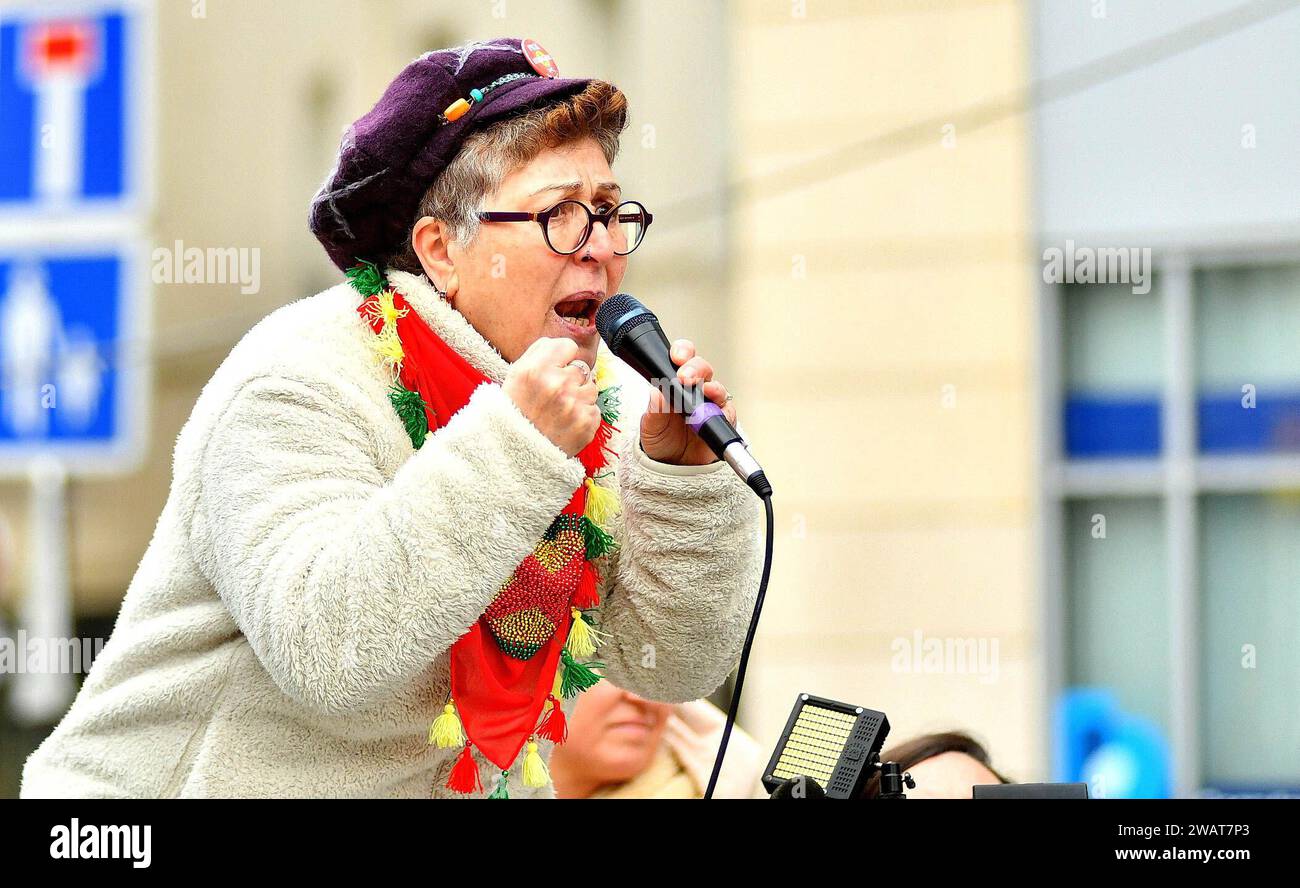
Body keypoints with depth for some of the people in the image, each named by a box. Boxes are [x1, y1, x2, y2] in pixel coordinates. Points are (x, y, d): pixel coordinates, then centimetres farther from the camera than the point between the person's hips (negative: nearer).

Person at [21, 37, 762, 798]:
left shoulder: (605, 400, 2)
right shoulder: (303, 384, -14)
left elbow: (672, 665, 2)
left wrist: (686, 475, -11)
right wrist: (510, 443, -27)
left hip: (475, 782, 4)